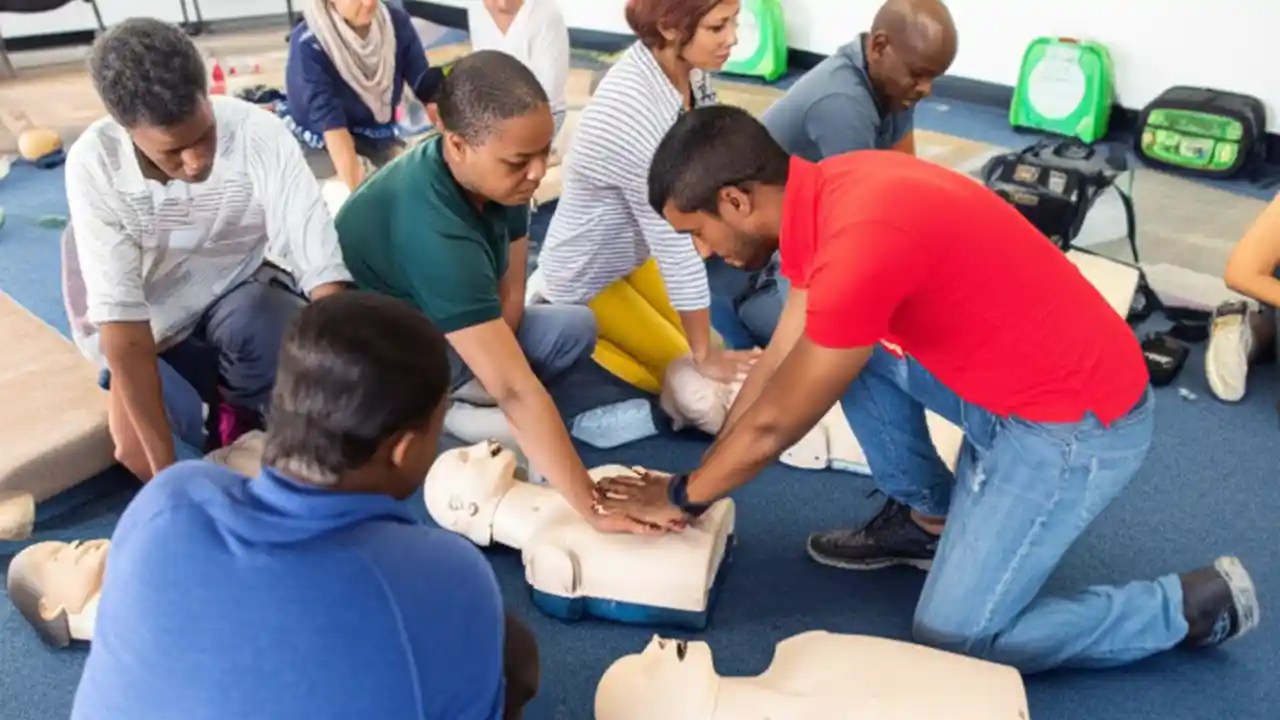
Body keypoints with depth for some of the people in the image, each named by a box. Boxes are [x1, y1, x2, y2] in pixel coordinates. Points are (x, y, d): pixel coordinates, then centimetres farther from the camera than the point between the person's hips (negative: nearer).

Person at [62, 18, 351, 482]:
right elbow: (119, 317, -30)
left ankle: (237, 403, 3)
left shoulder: (258, 135, -28)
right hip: (146, 327, 1)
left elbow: (323, 271, -34)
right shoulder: (94, 163, -27)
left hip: (233, 291, 0)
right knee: (139, 452, -20)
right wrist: (166, 467, -33)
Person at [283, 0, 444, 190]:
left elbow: (426, 83, -15)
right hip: (318, 138, -4)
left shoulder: (396, 22, -12)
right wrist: (355, 188, -43)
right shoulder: (308, 44, -25)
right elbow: (328, 119, -33)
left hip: (377, 131, 4)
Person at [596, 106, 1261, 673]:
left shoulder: (859, 242, -30)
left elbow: (771, 427, -18)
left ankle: (1196, 604, 12)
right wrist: (700, 479, 10)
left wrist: (680, 497, -2)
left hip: (1077, 421, -8)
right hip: (1013, 376, 9)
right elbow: (780, 362, 7)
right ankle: (930, 519, 19)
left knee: (953, 643, -2)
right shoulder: (829, 190, -2)